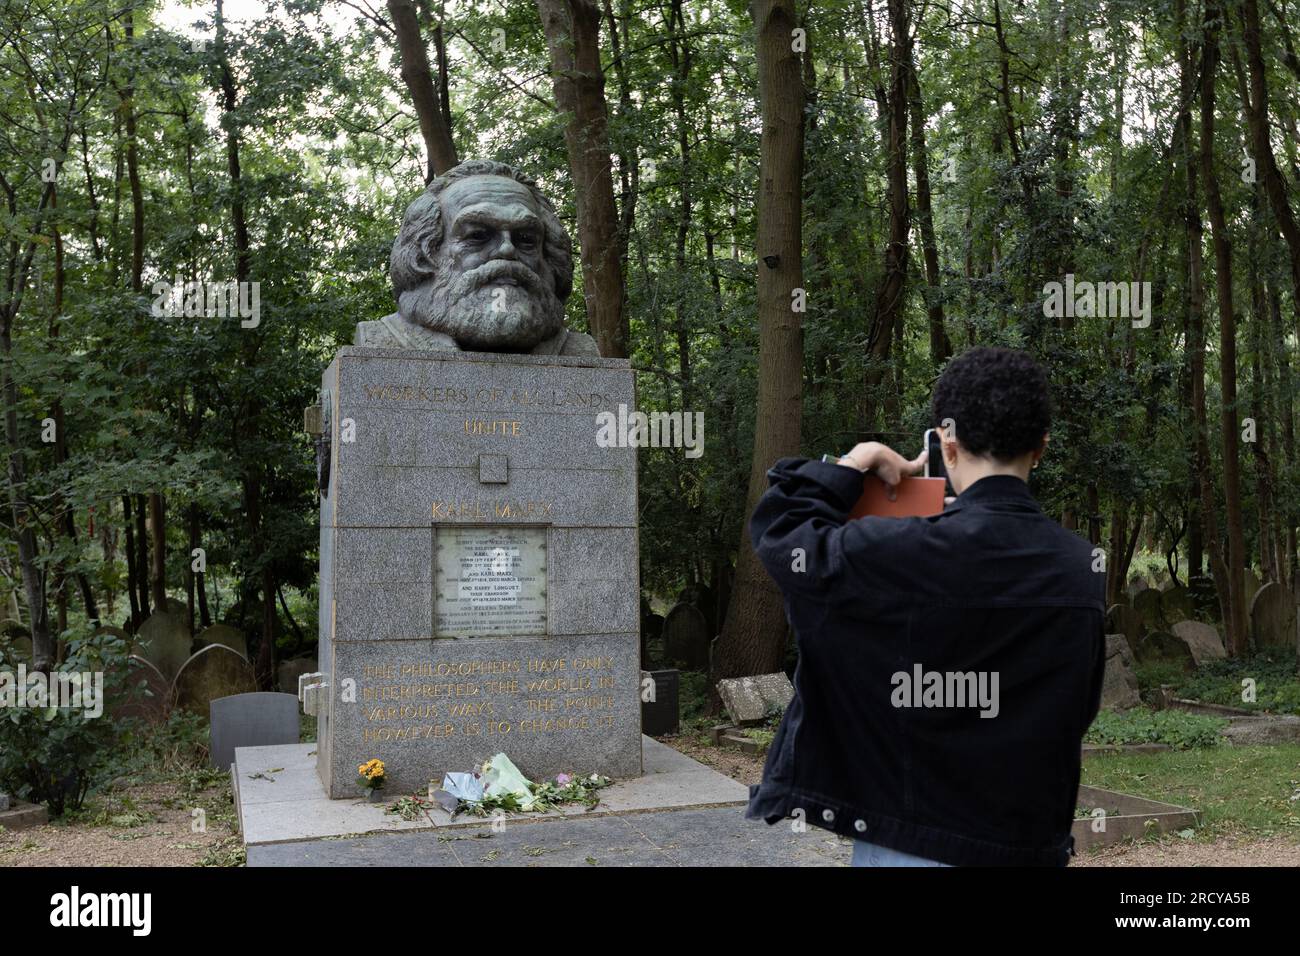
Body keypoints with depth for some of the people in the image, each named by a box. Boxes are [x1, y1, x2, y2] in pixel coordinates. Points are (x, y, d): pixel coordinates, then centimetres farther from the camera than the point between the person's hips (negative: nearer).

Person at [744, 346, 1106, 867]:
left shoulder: (902, 554, -21)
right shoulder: (1083, 566, -4)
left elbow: (778, 532, -7)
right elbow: (1081, 706, 9)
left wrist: (857, 462, 4)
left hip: (915, 842, -5)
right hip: (1035, 842, 5)